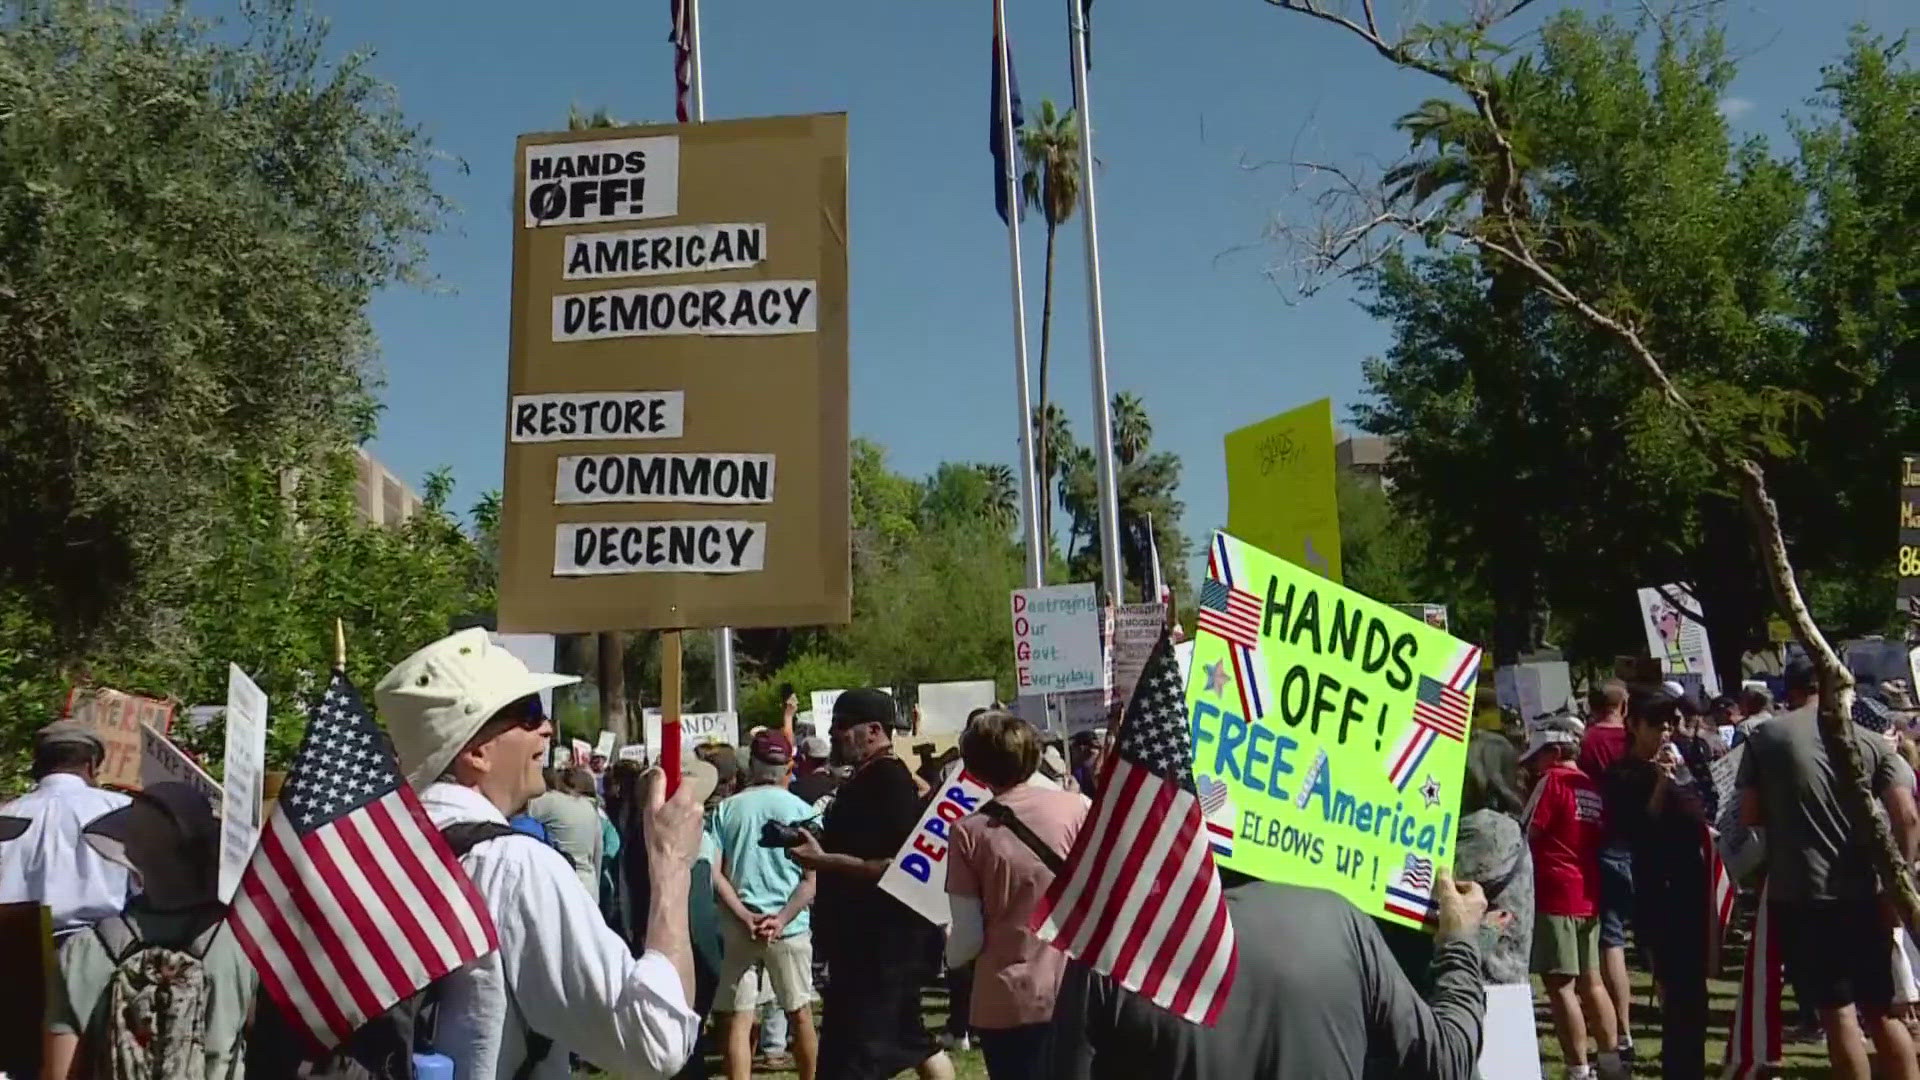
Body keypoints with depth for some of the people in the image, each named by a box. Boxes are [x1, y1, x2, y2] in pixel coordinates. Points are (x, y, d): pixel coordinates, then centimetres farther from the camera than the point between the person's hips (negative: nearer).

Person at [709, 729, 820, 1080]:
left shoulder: (726, 809, 3)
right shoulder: (801, 810, -1)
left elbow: (714, 874, -4)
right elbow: (813, 878, -6)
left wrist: (746, 916, -8)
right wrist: (782, 918, -11)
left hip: (736, 928, 1)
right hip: (789, 928, -1)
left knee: (738, 1019, 3)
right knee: (800, 1013, 13)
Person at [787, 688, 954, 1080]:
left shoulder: (889, 782, -17)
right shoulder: (865, 780, 13)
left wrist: (824, 860, -25)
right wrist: (815, 846, 9)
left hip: (881, 943, -10)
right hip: (864, 940, 10)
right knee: (912, 1043, 20)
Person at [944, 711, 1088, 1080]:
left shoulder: (970, 831, -7)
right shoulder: (1074, 808, -4)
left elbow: (969, 937, -5)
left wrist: (950, 953, 16)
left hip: (1007, 1001, -2)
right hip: (1074, 990, 2)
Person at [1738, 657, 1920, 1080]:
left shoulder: (1764, 738, -1)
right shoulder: (1870, 740, 2)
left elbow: (1749, 815, -1)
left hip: (1799, 894, -2)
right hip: (1864, 893, 2)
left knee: (1838, 1011, 2)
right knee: (1882, 1010, 14)